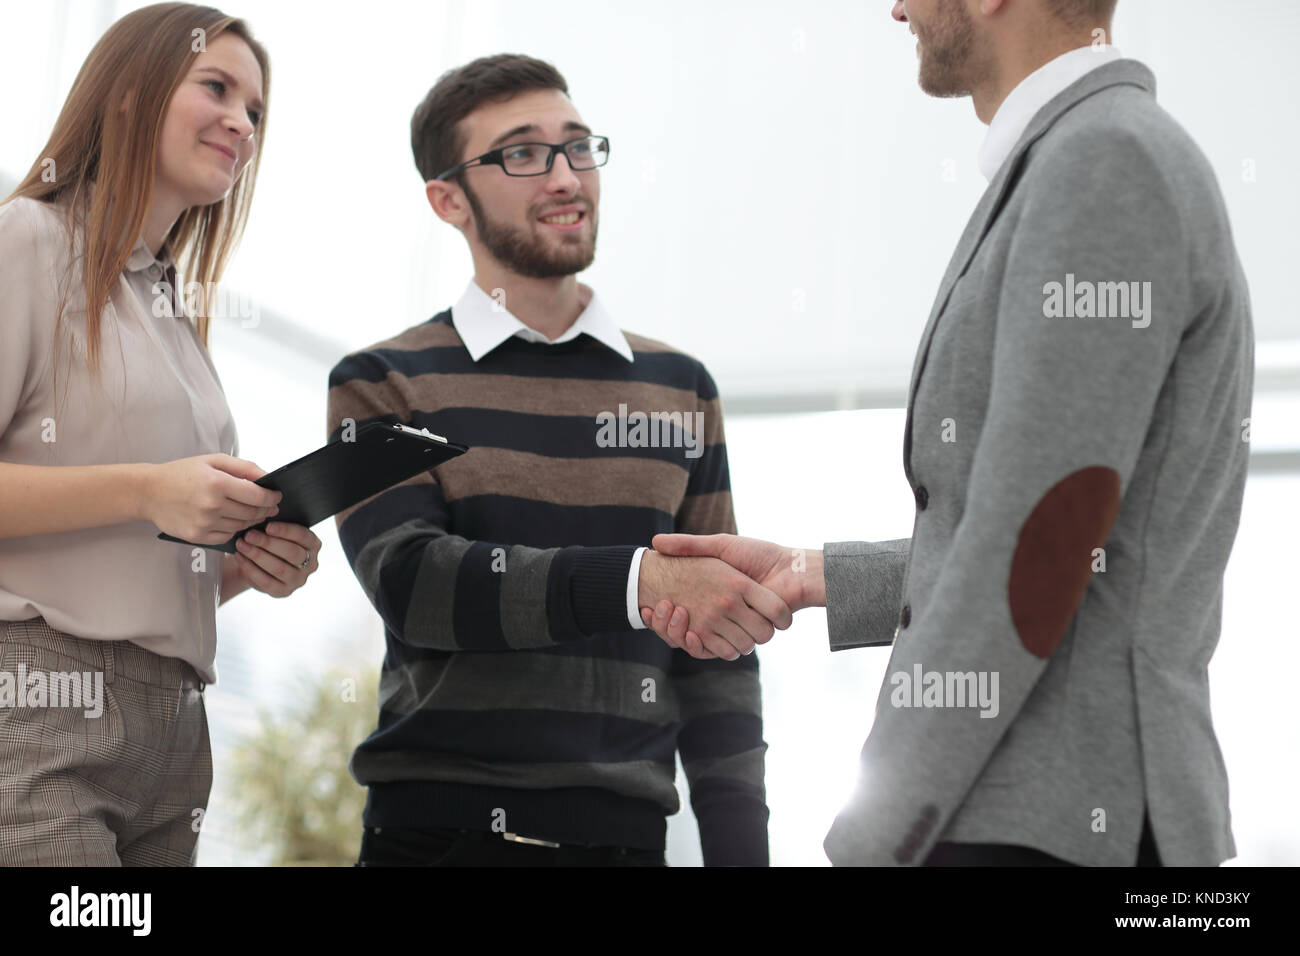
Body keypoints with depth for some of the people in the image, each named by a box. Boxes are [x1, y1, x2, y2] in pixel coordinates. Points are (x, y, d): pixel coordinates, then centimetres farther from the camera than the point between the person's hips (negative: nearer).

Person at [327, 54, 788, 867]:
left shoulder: (680, 390, 13)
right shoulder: (383, 385, 3)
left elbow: (714, 649, 12)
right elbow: (412, 581, -14)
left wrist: (738, 845, 2)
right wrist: (638, 581, -26)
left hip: (622, 832, 3)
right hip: (438, 828, -2)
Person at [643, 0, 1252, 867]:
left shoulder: (1104, 168, -15)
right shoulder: (1110, 169, 18)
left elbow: (1035, 549, -21)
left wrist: (870, 843, -18)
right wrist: (802, 581, 18)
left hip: (1043, 837, -10)